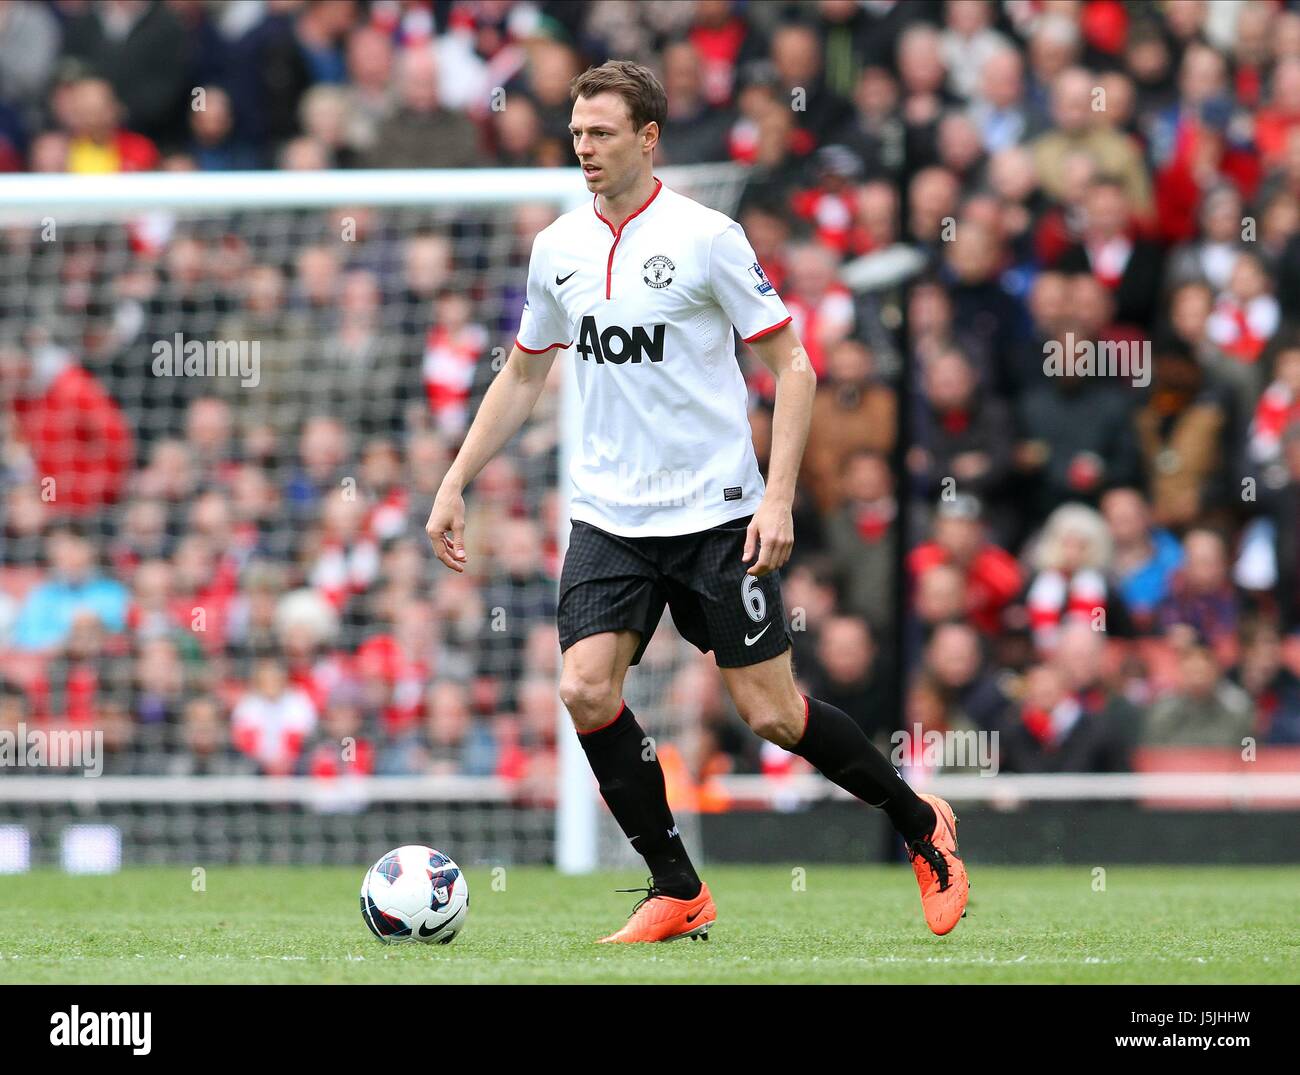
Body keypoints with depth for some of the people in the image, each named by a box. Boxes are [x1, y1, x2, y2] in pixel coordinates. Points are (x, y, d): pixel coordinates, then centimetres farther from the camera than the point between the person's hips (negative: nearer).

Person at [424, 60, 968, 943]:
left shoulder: (707, 238, -9)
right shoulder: (559, 249, 7)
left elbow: (792, 365, -7)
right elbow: (524, 375, 20)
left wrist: (779, 499, -16)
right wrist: (454, 486, 14)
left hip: (717, 513, -4)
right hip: (610, 519, 5)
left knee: (771, 713, -4)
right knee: (586, 690, -14)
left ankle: (923, 828, 20)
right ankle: (678, 894, 0)